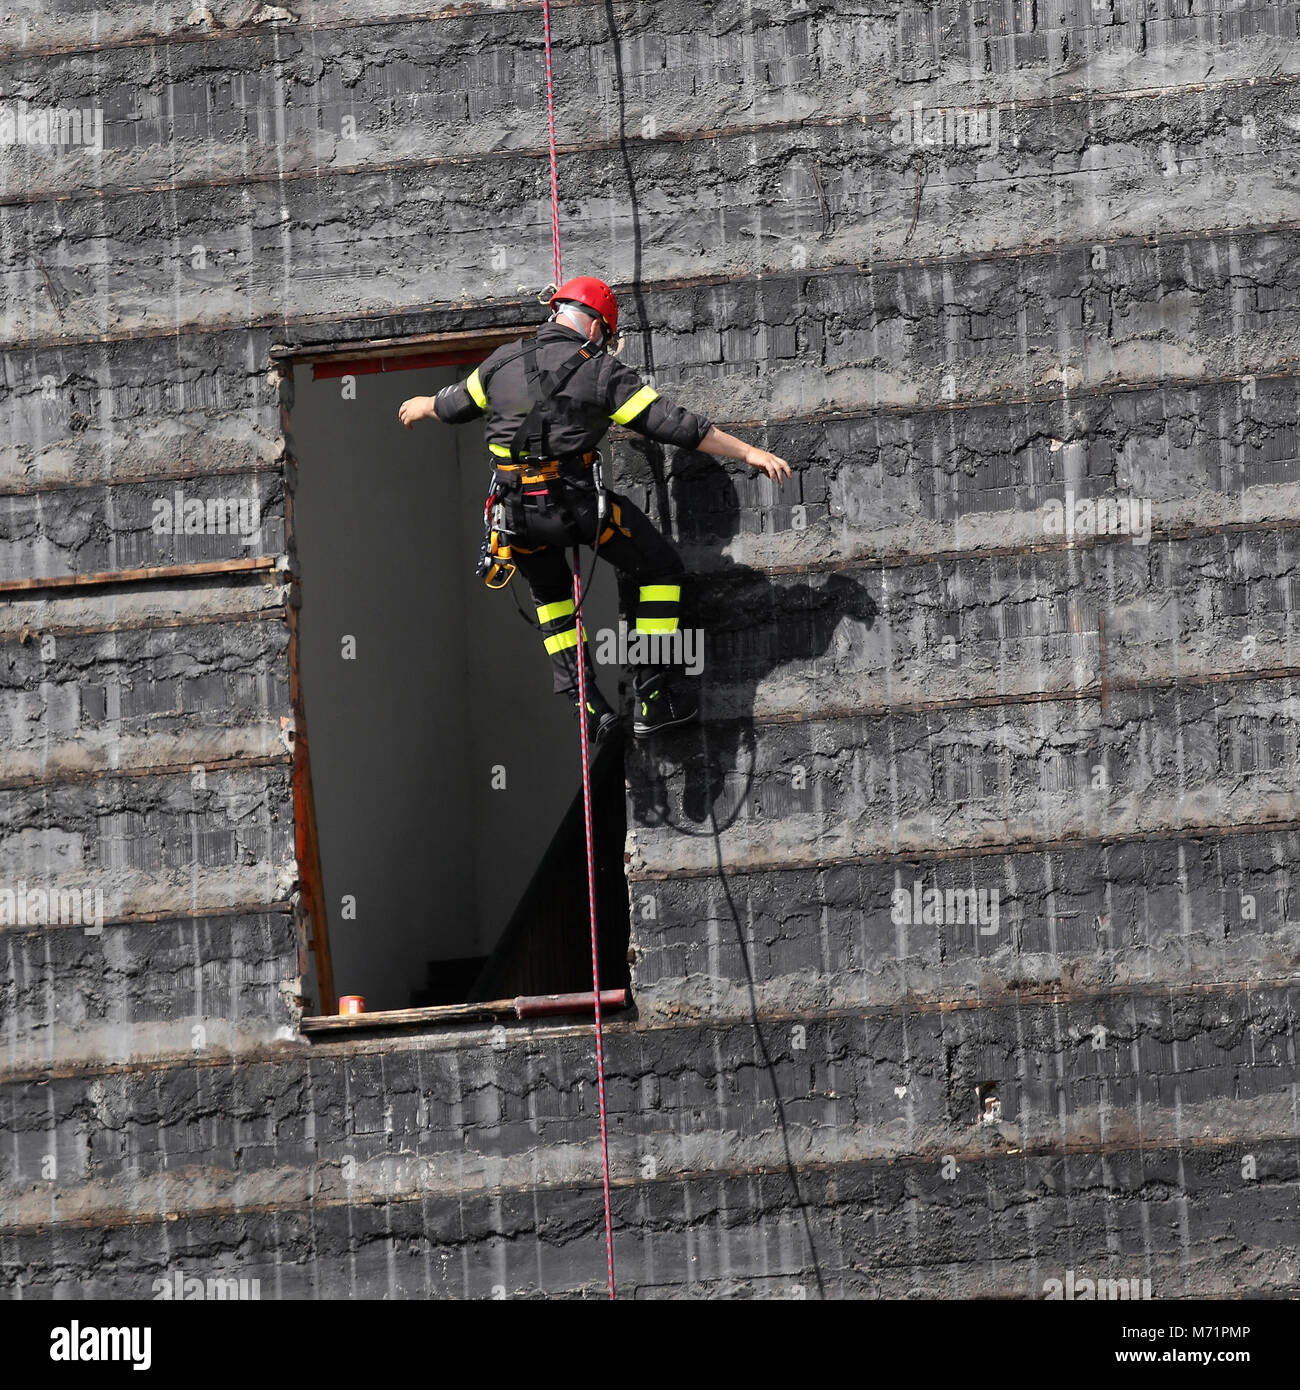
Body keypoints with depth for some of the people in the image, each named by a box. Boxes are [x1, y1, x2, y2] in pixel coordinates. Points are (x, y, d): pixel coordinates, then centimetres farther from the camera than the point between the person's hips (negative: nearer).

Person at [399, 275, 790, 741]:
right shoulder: (601, 372, -5)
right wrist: (747, 452, -3)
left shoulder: (504, 362, 8)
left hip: (518, 511, 5)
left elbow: (454, 405, 25)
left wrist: (422, 406, 50)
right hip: (576, 503, -5)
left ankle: (585, 703, 23)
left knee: (550, 593, 31)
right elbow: (672, 424, -8)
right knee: (661, 569, 13)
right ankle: (655, 695, 9)